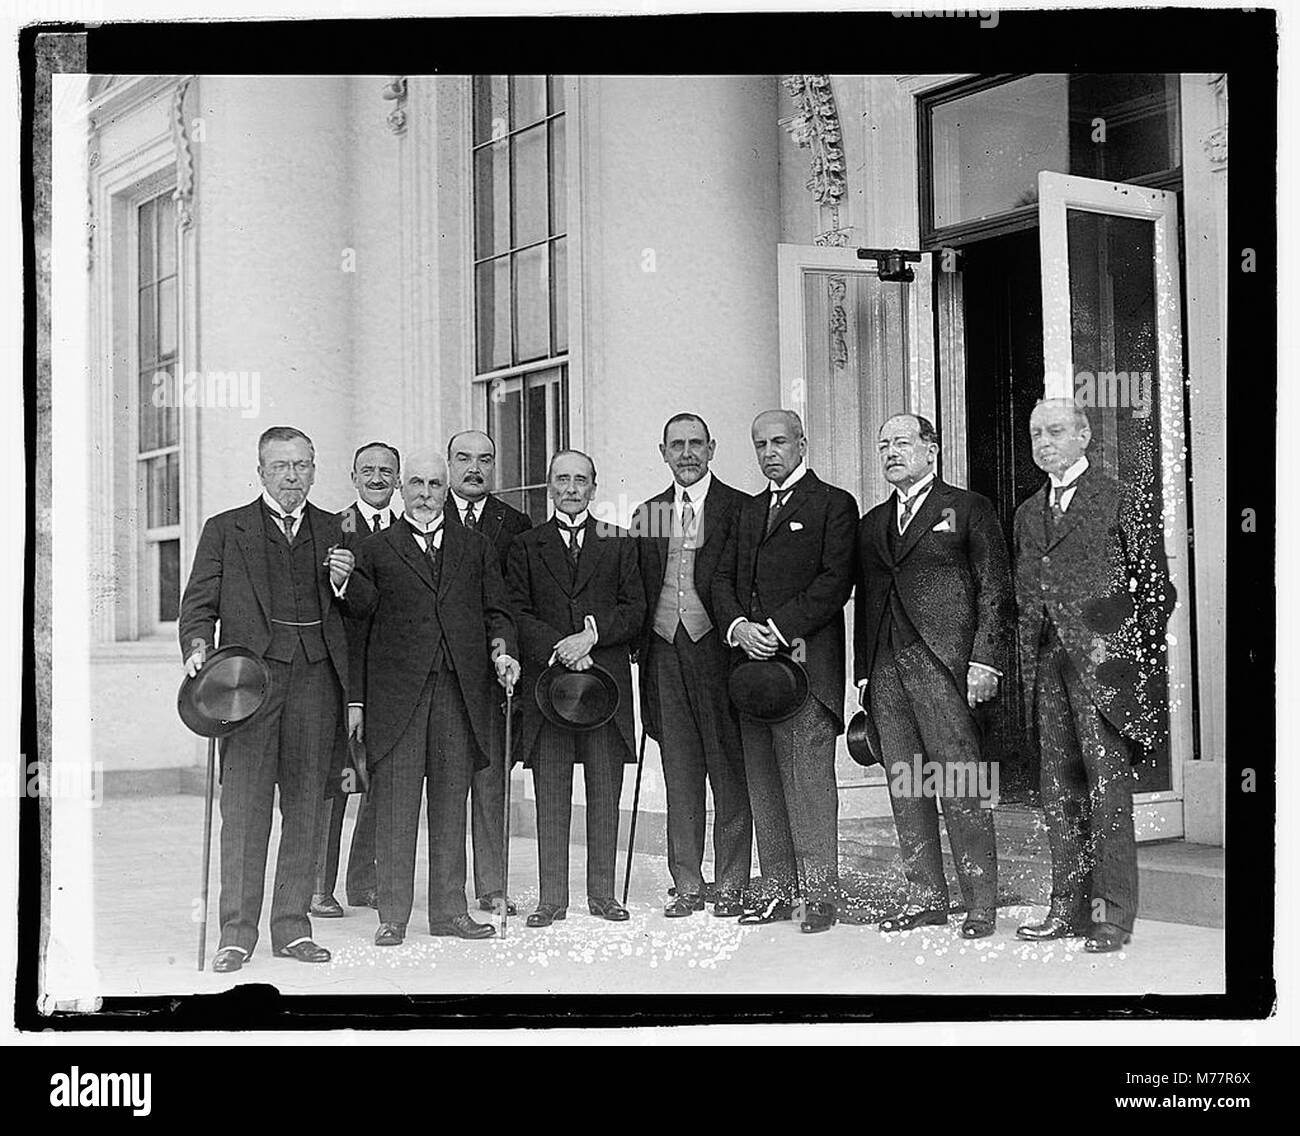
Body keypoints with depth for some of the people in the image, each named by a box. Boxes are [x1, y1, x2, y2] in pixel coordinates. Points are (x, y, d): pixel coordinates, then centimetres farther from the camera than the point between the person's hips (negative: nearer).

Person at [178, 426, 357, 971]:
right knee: (244, 805, -5)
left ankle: (292, 926, 13)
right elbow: (199, 603, 5)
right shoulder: (225, 530, 11)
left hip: (315, 680, 2)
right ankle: (237, 931, 1)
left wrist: (344, 581, -3)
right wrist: (198, 647, -14)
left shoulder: (334, 530, 17)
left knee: (305, 805, 5)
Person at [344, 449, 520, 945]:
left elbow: (496, 611, 15)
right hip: (396, 691, -2)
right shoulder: (374, 550, 8)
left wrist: (502, 649, -6)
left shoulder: (476, 547, 16)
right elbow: (357, 626, 5)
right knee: (395, 806, -2)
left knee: (451, 803, 7)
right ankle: (392, 916, 4)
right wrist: (356, 698, 0)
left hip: (461, 692, 2)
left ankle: (449, 910, 14)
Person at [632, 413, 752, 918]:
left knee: (729, 771, -1)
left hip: (718, 646, -4)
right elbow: (639, 590, 16)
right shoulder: (647, 515, 16)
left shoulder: (740, 509, 2)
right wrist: (639, 646, 8)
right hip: (665, 649, 4)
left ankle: (731, 885, 6)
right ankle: (687, 885, 12)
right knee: (679, 775, 6)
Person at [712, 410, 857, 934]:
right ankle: (776, 887, 10)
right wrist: (739, 626, -5)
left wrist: (778, 629, -14)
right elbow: (723, 579, 15)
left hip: (805, 659, -6)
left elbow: (835, 581, -8)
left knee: (809, 775, -10)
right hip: (750, 656, 6)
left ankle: (818, 890, -6)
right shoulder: (749, 511, 23)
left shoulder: (833, 504, 3)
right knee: (762, 778, 5)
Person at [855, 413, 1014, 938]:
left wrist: (986, 660, -10)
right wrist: (862, 674, 12)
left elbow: (995, 588, 0)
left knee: (961, 788, -8)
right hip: (885, 666, 6)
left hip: (943, 661, -5)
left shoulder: (968, 508, 6)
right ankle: (926, 896, 11)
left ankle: (981, 902, -3)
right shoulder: (871, 524, 22)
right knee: (904, 787, 4)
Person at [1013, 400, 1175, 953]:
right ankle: (1068, 906, 13)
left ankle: (1113, 912, -3)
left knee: (1107, 782, -7)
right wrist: (1027, 662, 12)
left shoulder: (1124, 502, 1)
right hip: (1048, 664, 6)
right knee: (1059, 787, 7)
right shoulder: (1028, 513, 19)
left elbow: (1155, 587, 0)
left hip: (1102, 658, -6)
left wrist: (1138, 655, -5)